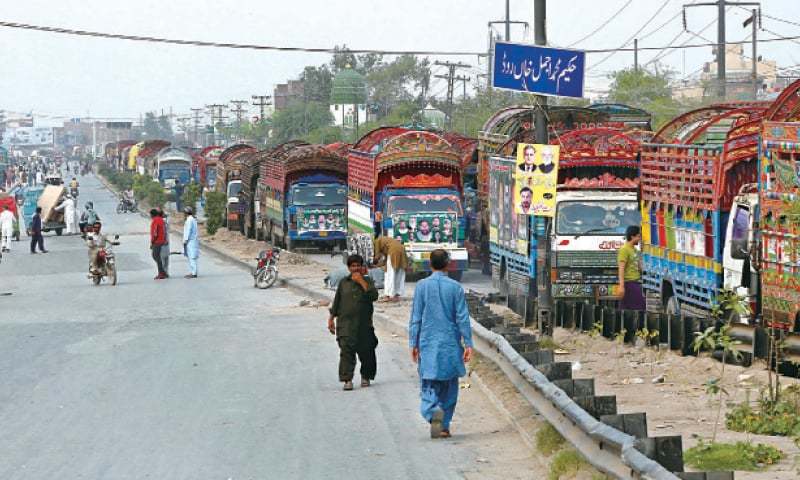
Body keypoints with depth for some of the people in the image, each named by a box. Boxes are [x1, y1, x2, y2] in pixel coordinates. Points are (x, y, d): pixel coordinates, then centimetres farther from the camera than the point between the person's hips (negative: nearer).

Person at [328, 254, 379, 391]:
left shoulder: (367, 281, 5)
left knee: (366, 351, 7)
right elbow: (336, 302, 14)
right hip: (345, 324, 0)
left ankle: (365, 377, 26)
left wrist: (361, 281, -13)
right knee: (346, 351, -11)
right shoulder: (343, 283, 9)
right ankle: (347, 380, -13)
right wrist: (331, 319, 11)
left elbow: (374, 296, -12)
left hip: (364, 324, 0)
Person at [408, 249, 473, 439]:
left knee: (428, 387, 2)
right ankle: (444, 425, 13)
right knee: (449, 386, 12)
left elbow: (416, 318, 0)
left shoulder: (422, 286, -2)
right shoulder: (455, 287, -4)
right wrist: (468, 344, 2)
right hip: (451, 344, 0)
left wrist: (413, 344, 7)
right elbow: (463, 318, -3)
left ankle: (434, 412, -26)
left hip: (428, 344, 0)